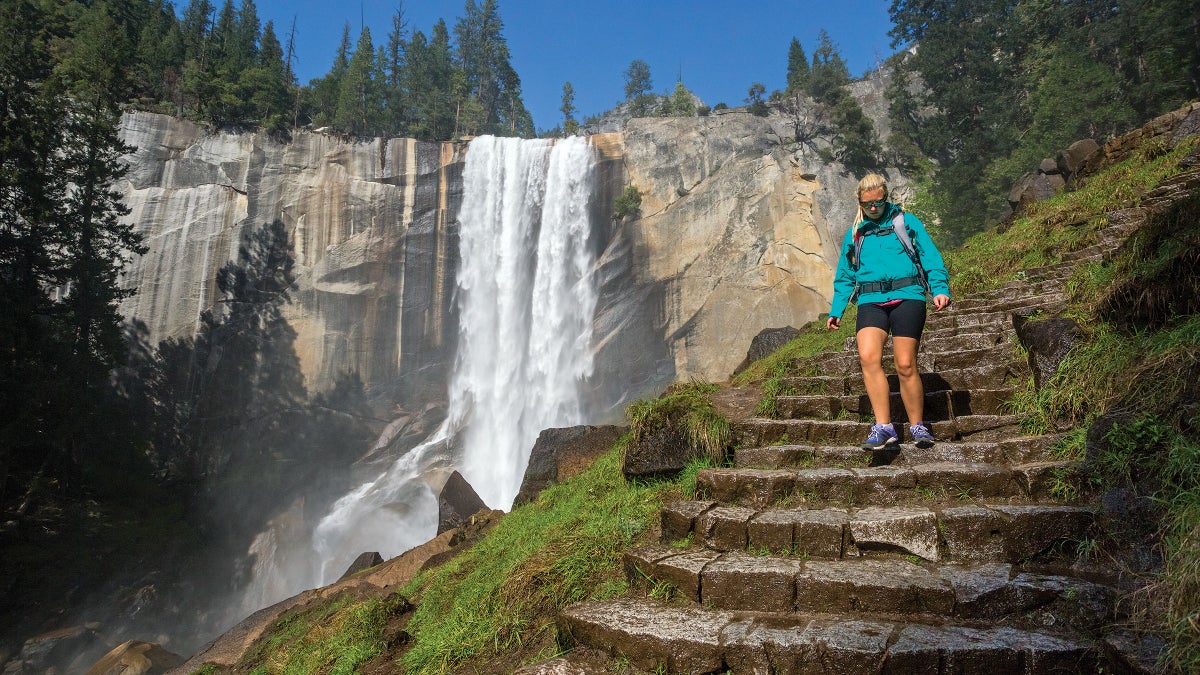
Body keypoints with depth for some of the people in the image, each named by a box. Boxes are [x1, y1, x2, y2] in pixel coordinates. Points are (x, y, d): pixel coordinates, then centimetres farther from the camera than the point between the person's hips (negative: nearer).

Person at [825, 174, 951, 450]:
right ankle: (883, 427, -19)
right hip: (871, 301, 2)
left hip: (906, 296, -2)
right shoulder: (854, 234, 21)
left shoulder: (906, 222, 12)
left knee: (905, 366, -7)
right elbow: (844, 277, 26)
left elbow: (931, 259, 7)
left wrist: (940, 289, -8)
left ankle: (918, 426, 12)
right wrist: (836, 310, 16)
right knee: (868, 356, -23)